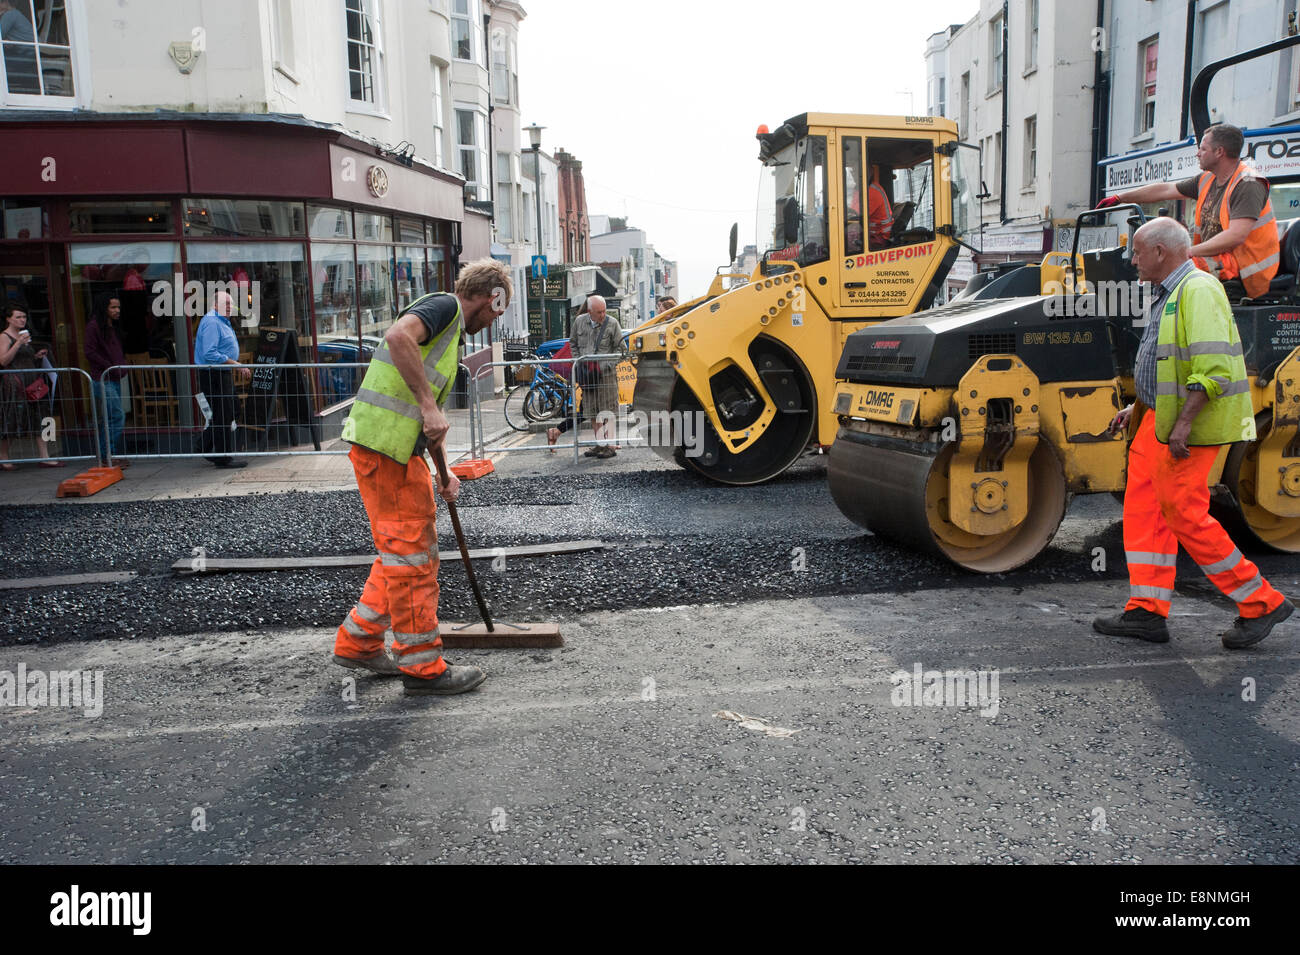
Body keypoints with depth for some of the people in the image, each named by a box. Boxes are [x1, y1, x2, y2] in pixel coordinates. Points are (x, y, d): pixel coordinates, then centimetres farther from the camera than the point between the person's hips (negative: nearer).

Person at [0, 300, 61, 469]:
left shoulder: (24, 335, 18)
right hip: (14, 383, -8)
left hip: (31, 382, 8)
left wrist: (37, 356, 8)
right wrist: (19, 343, -22)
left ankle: (45, 458, 1)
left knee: (39, 419, 2)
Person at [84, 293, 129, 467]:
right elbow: (90, 352, -12)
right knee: (117, 417, -14)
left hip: (115, 379, 9)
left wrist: (122, 366, 9)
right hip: (102, 379, -9)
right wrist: (110, 367, -13)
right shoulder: (94, 326, -7)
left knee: (108, 420, 10)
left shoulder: (114, 328, 18)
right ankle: (112, 455, -8)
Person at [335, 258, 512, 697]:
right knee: (412, 553, -3)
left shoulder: (452, 332, 25)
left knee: (404, 551, 17)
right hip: (383, 445, -10)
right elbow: (398, 336, -27)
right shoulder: (443, 305, -5)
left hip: (401, 449, 10)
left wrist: (444, 471, 22)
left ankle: (357, 642, 29)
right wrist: (429, 406, -25)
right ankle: (422, 667, 7)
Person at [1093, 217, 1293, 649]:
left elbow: (1212, 368, -24)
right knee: (1143, 505, 7)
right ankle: (1147, 612, 10)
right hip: (1161, 419, 11)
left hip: (1189, 425, -10)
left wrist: (1182, 423, -27)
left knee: (1183, 512, -8)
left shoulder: (1198, 290, -15)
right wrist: (1138, 409, 24)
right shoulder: (1169, 295, 18)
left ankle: (1260, 602, 7)